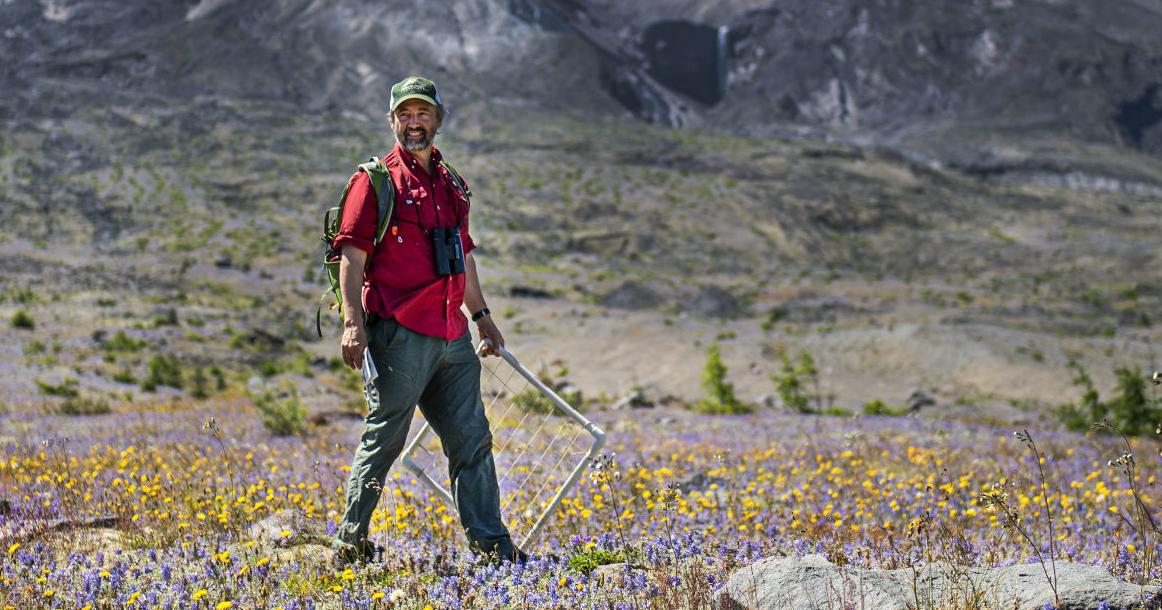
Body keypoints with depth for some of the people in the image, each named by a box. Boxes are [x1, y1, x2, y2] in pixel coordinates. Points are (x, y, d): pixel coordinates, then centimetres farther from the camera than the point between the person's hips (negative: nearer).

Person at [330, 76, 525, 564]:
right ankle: (351, 543, 9)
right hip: (400, 333, -7)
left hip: (451, 336, 7)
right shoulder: (376, 180, -2)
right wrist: (353, 321, -17)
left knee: (472, 439, 6)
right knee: (384, 440, -2)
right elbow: (352, 253, -8)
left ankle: (490, 543, 11)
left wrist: (481, 314, 26)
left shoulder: (451, 185, 19)